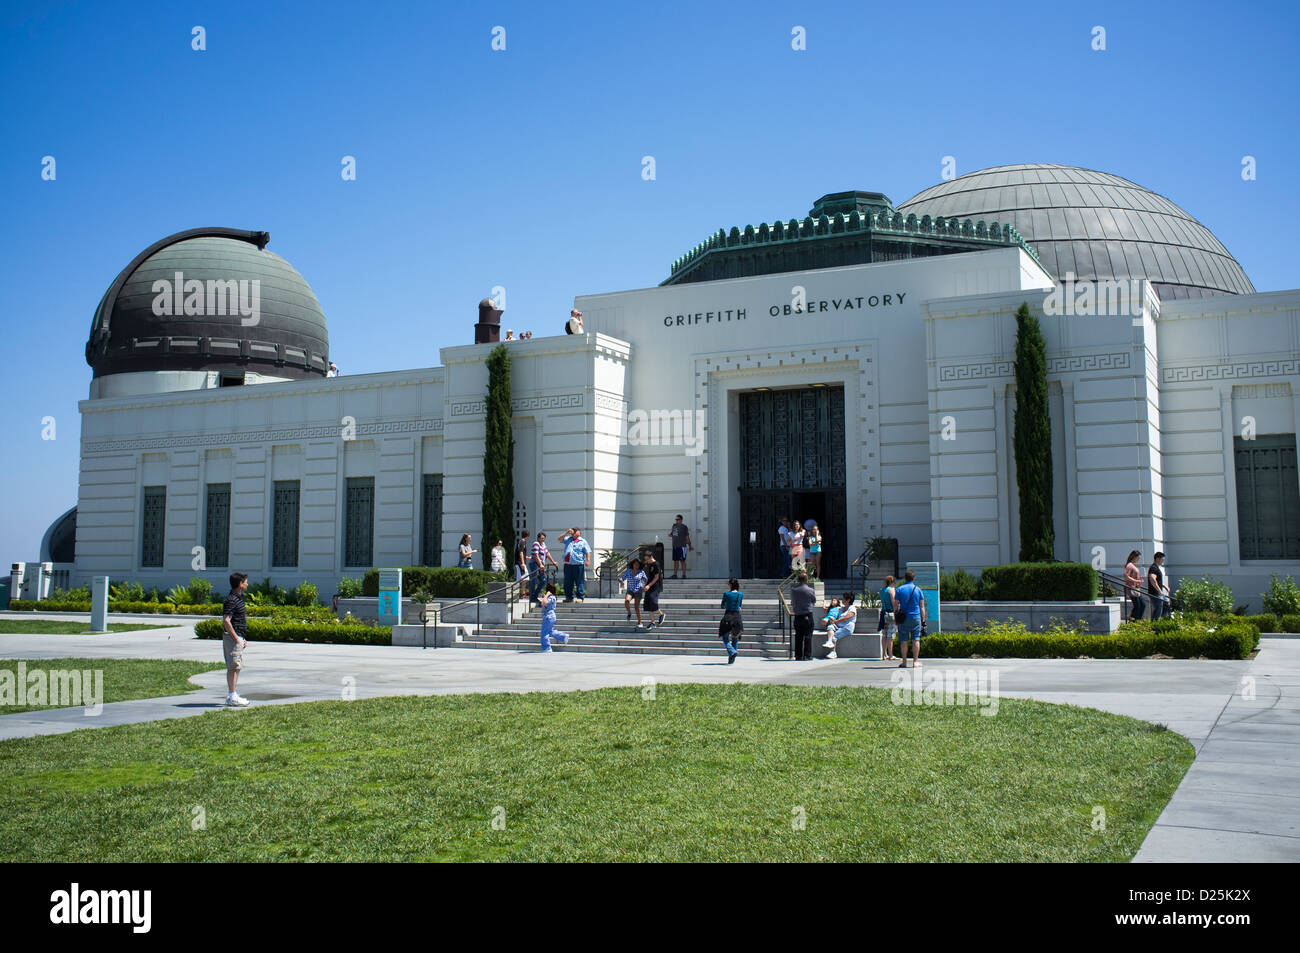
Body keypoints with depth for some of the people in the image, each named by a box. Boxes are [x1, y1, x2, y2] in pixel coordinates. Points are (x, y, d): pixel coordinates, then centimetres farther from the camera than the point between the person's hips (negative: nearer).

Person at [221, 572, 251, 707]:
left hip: (238, 637, 10)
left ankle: (232, 695, 19)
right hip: (232, 636, -10)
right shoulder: (231, 600, -16)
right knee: (233, 667, -8)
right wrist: (236, 638, -21)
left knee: (237, 667, 13)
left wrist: (243, 638, 21)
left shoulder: (239, 598, 16)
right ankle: (232, 697, -6)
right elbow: (226, 621, -23)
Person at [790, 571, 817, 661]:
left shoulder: (793, 590, 1)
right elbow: (814, 602, 7)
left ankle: (798, 656, 9)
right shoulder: (811, 590, -7)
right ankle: (807, 656, -1)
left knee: (798, 636, 8)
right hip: (808, 616, -3)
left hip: (797, 616, 3)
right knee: (808, 636, 2)